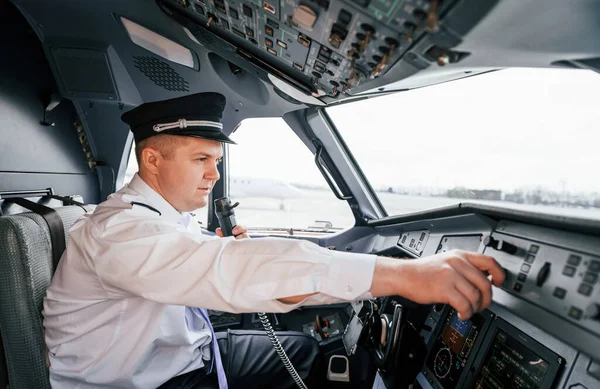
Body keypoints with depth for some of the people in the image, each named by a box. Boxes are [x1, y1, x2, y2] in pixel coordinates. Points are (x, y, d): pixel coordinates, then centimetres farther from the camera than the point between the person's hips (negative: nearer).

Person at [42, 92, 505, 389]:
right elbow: (226, 271, -43)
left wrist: (224, 255, -14)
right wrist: (400, 273, -47)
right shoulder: (118, 229, -27)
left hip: (193, 352, 7)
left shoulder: (174, 216, 1)